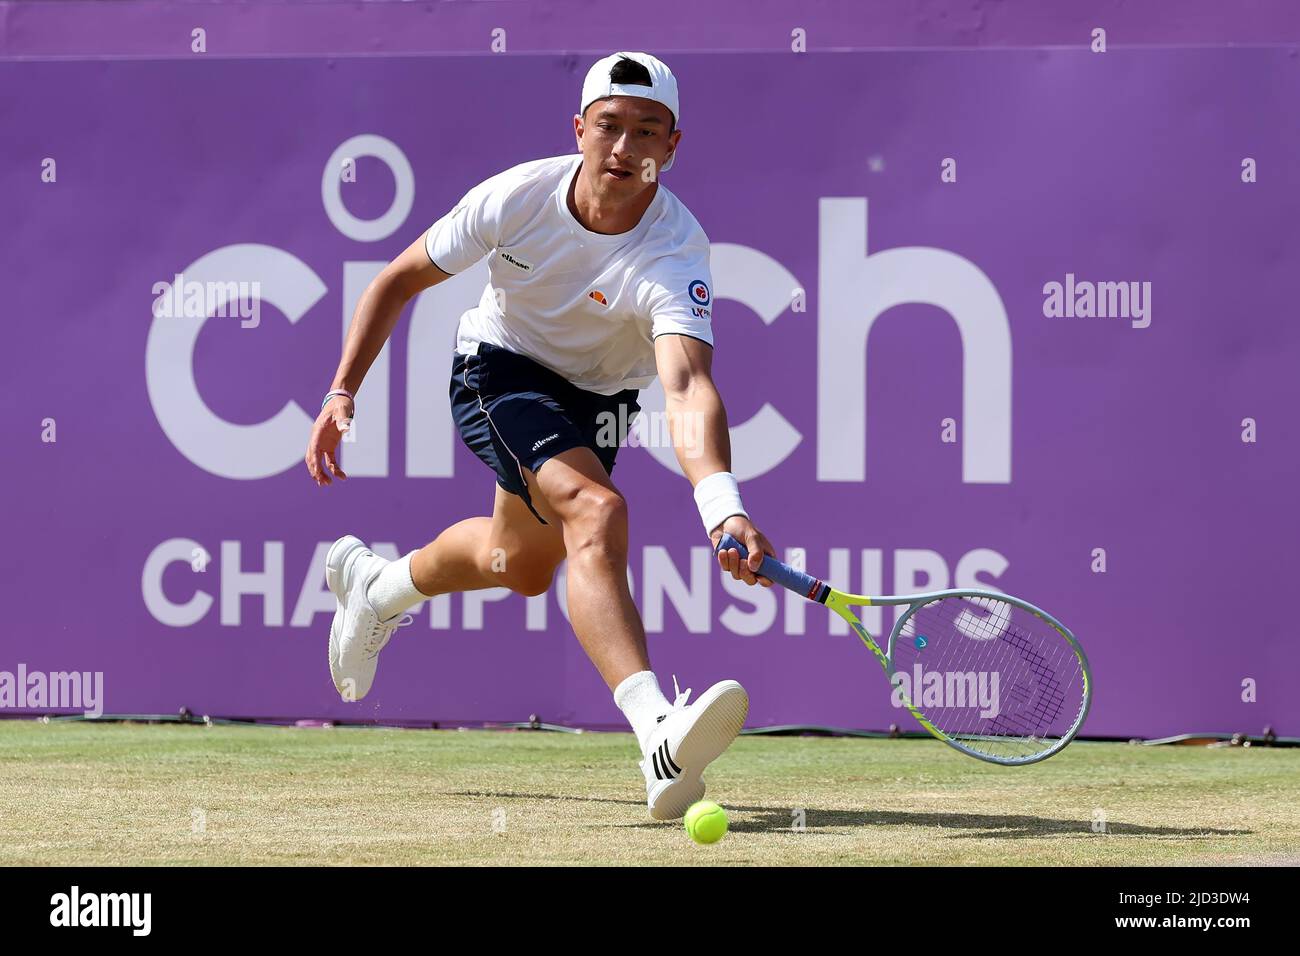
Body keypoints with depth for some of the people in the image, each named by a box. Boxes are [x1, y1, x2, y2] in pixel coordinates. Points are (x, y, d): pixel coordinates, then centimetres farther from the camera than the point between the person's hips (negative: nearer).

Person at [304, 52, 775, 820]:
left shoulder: (678, 256, -32)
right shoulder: (518, 196, -25)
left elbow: (688, 388, -49)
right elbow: (401, 278, -8)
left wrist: (724, 506, -67)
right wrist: (343, 393, -13)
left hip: (597, 398, 3)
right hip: (499, 370, -3)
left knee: (522, 567, 23)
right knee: (596, 510, -31)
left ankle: (375, 584, 57)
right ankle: (659, 737, -49)